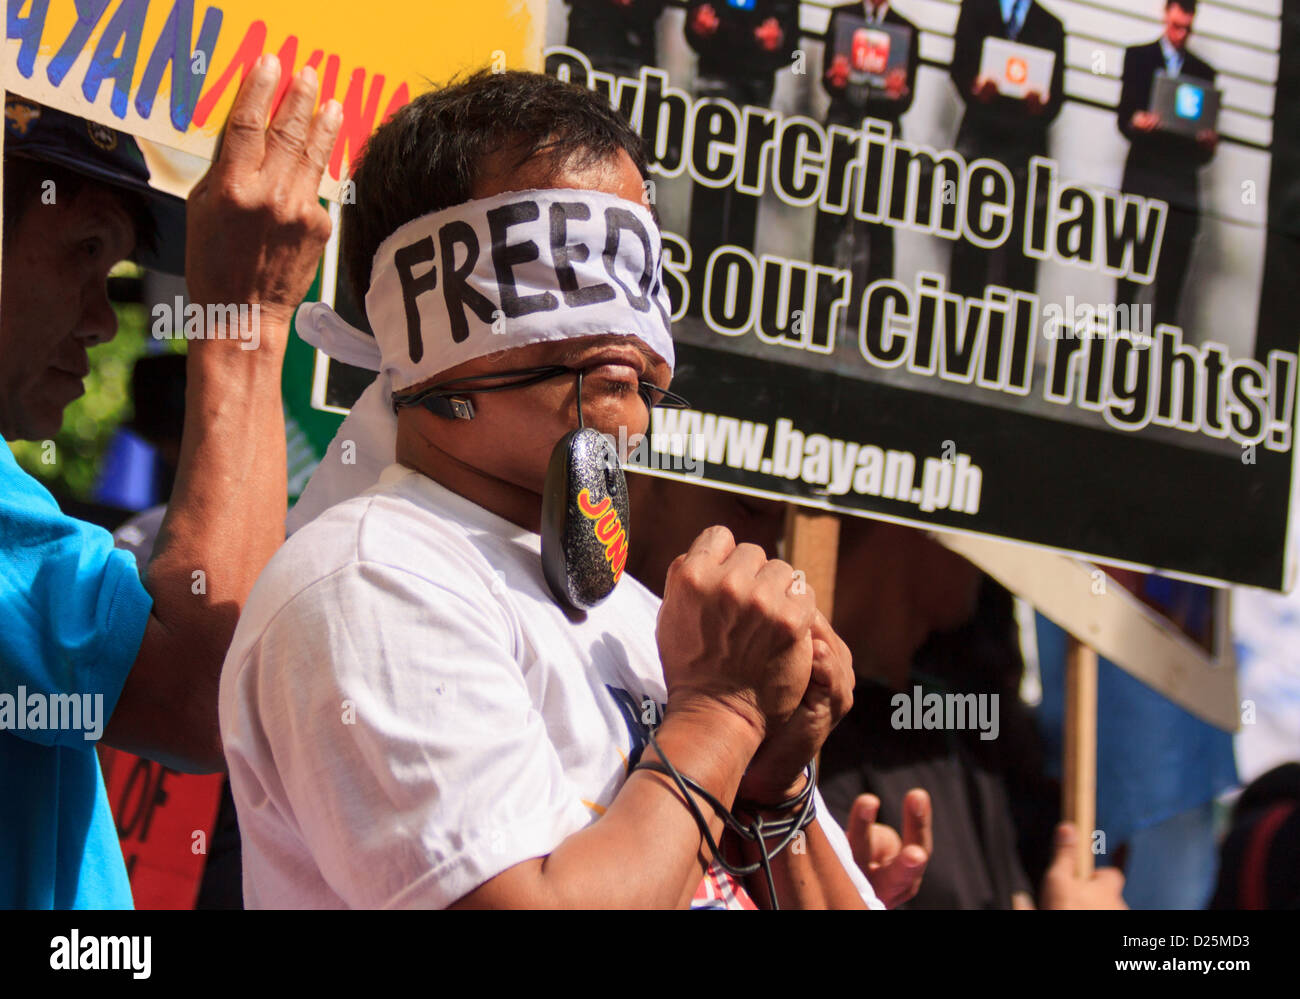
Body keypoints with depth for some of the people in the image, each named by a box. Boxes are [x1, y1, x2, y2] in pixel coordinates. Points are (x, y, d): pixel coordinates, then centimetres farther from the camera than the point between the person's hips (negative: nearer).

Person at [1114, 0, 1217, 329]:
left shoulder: (1204, 72, 17)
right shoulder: (1139, 57, 11)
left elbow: (1207, 129, 16)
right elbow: (1123, 115, 3)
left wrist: (1208, 144, -7)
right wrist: (1136, 123, -20)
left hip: (1183, 182, 2)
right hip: (1143, 177, -2)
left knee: (1173, 276, -5)